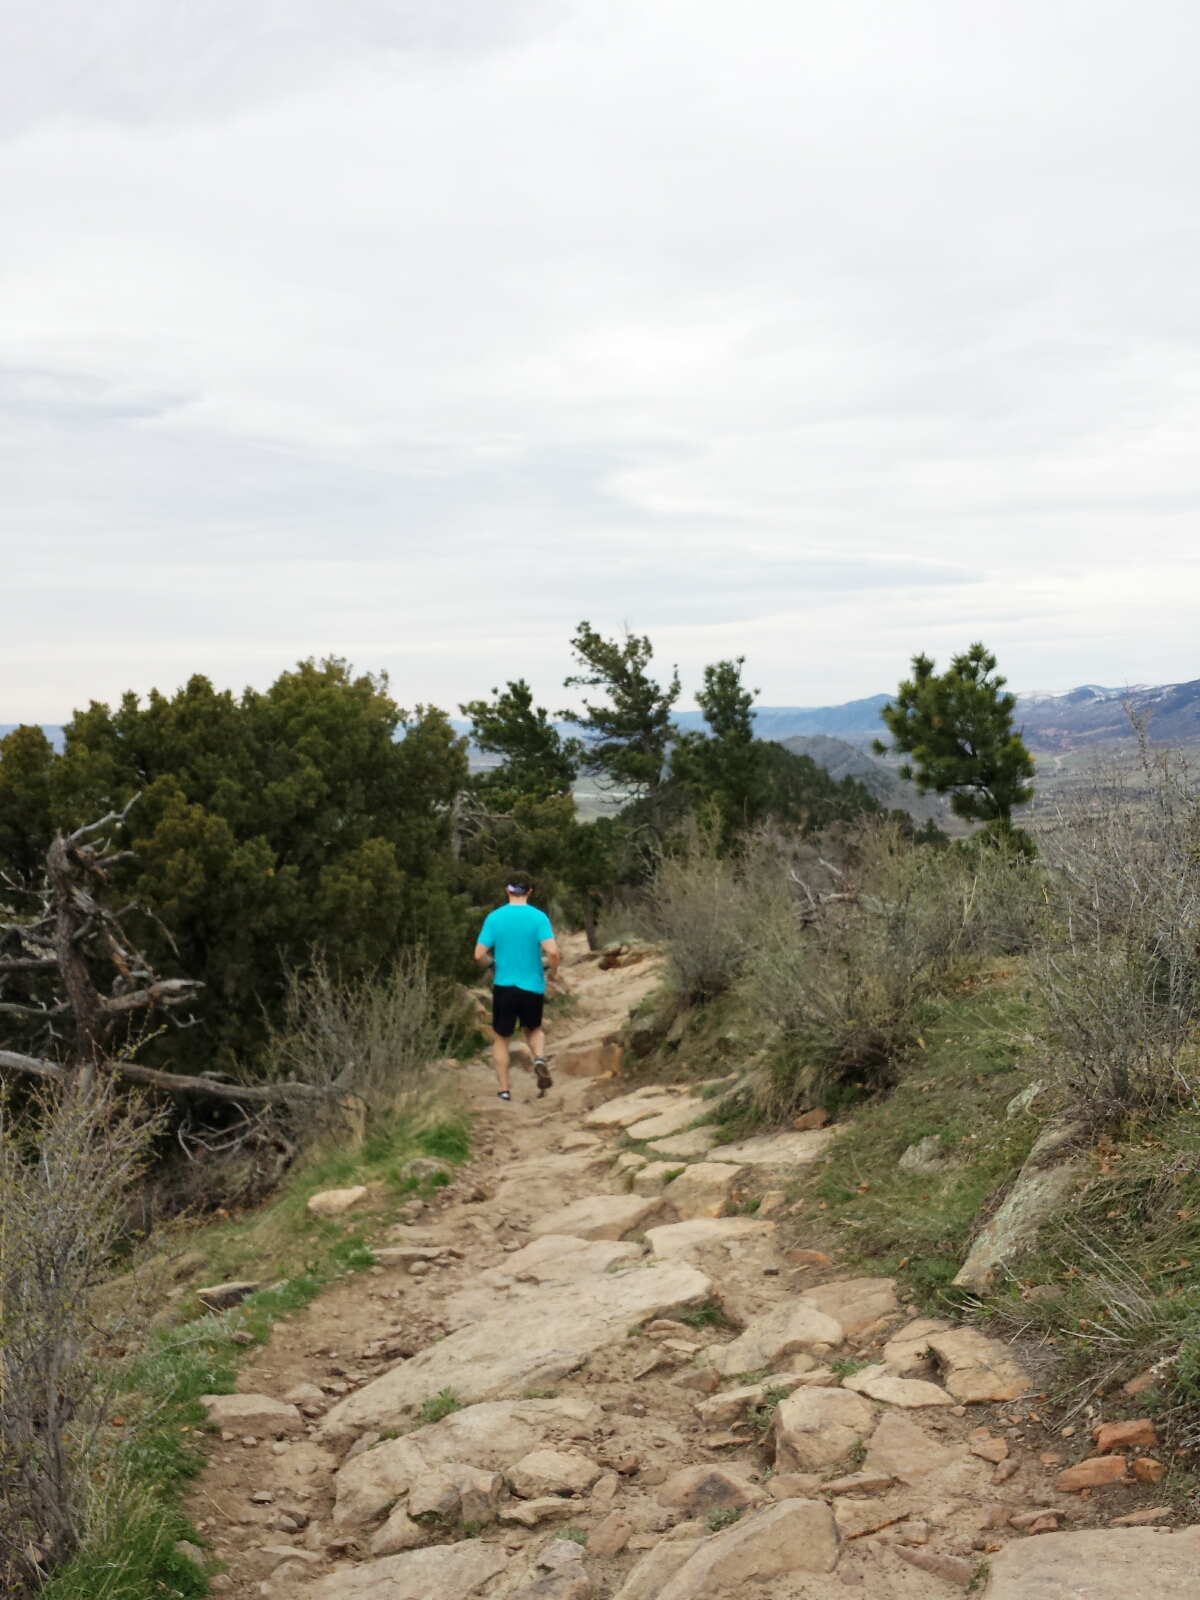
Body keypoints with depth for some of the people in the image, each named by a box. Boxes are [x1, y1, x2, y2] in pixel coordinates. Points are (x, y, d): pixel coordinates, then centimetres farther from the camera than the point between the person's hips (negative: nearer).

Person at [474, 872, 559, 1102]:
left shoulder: (494, 917, -4)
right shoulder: (539, 917, -7)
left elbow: (479, 955, -6)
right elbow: (552, 951, -17)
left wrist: (490, 963, 16)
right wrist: (554, 971, 3)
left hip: (504, 986, 0)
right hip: (533, 986, 0)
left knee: (501, 1039, 15)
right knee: (534, 1029, 24)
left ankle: (504, 1090, 13)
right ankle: (539, 1058, -6)